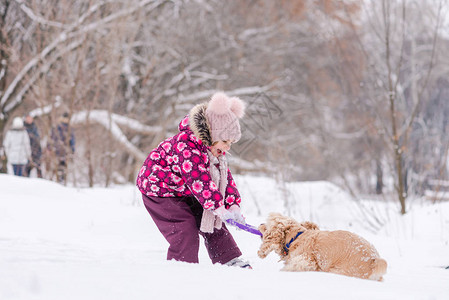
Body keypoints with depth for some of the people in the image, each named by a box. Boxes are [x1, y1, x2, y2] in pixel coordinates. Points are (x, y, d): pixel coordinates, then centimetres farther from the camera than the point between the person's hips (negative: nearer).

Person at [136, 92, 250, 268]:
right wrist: (218, 207, -41)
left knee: (213, 223, 7)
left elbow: (225, 176, 3)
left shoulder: (215, 149, -2)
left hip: (185, 191, 9)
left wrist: (233, 204, -8)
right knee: (185, 231, -19)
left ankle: (232, 262, 15)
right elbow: (199, 180, -40)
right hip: (158, 189, -9)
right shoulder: (187, 146, -34)